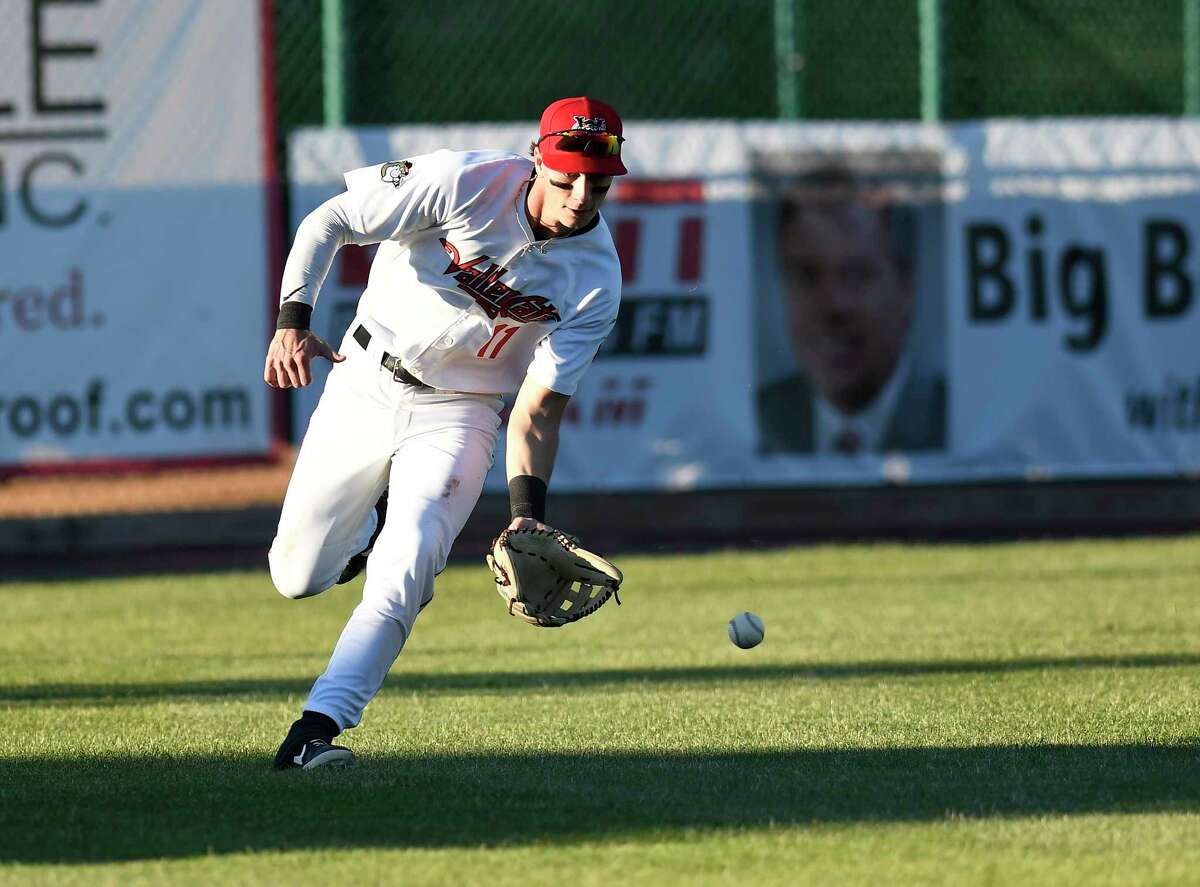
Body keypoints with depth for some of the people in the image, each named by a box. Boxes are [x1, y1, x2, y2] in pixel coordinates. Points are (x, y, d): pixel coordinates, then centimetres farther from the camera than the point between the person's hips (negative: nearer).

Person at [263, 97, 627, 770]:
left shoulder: (596, 280, -16)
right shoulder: (467, 182, -21)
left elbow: (539, 409, -14)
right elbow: (328, 222, -13)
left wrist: (528, 512, -28)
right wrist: (293, 320, -27)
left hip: (460, 412, -1)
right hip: (365, 382, 1)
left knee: (402, 578, -23)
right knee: (297, 578, 7)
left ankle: (317, 730, -27)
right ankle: (368, 530, 40)